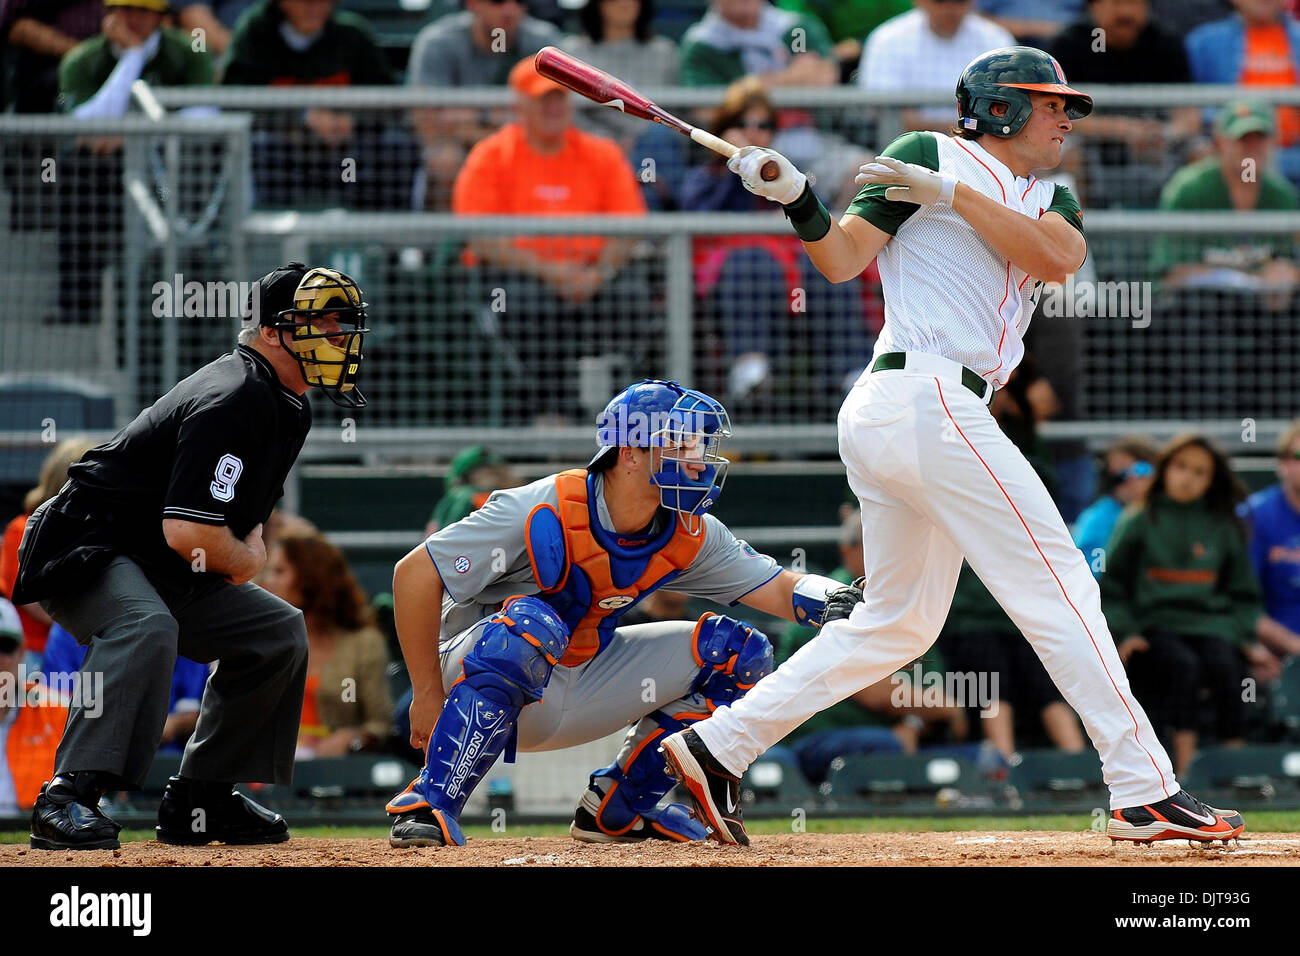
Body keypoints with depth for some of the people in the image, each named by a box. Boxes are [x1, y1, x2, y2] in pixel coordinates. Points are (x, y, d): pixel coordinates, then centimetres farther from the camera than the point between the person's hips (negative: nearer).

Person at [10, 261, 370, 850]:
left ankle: (199, 798, 13)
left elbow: (244, 503, 27)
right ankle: (67, 797, -39)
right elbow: (188, 531, -30)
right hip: (86, 553, -11)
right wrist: (245, 559, -10)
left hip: (164, 572, 11)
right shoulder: (235, 401, -24)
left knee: (277, 631, 11)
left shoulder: (291, 408, 9)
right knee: (146, 627, -38)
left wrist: (250, 542, 4)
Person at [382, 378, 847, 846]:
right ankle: (428, 804, -35)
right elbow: (415, 574, -21)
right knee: (530, 623, -41)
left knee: (738, 650, -3)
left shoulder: (691, 536, -5)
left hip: (580, 692, 7)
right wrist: (428, 696, -20)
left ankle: (617, 807, 5)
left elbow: (782, 592, -4)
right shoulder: (544, 511, -24)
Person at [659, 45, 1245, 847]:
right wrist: (799, 202, -20)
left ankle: (719, 746, 12)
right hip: (927, 396, -9)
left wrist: (953, 196, -10)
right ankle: (1144, 793, -10)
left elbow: (1058, 257, -1)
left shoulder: (1050, 200, 22)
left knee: (899, 622, 12)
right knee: (1056, 585, -9)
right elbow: (844, 260, -3)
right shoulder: (929, 155, 2)